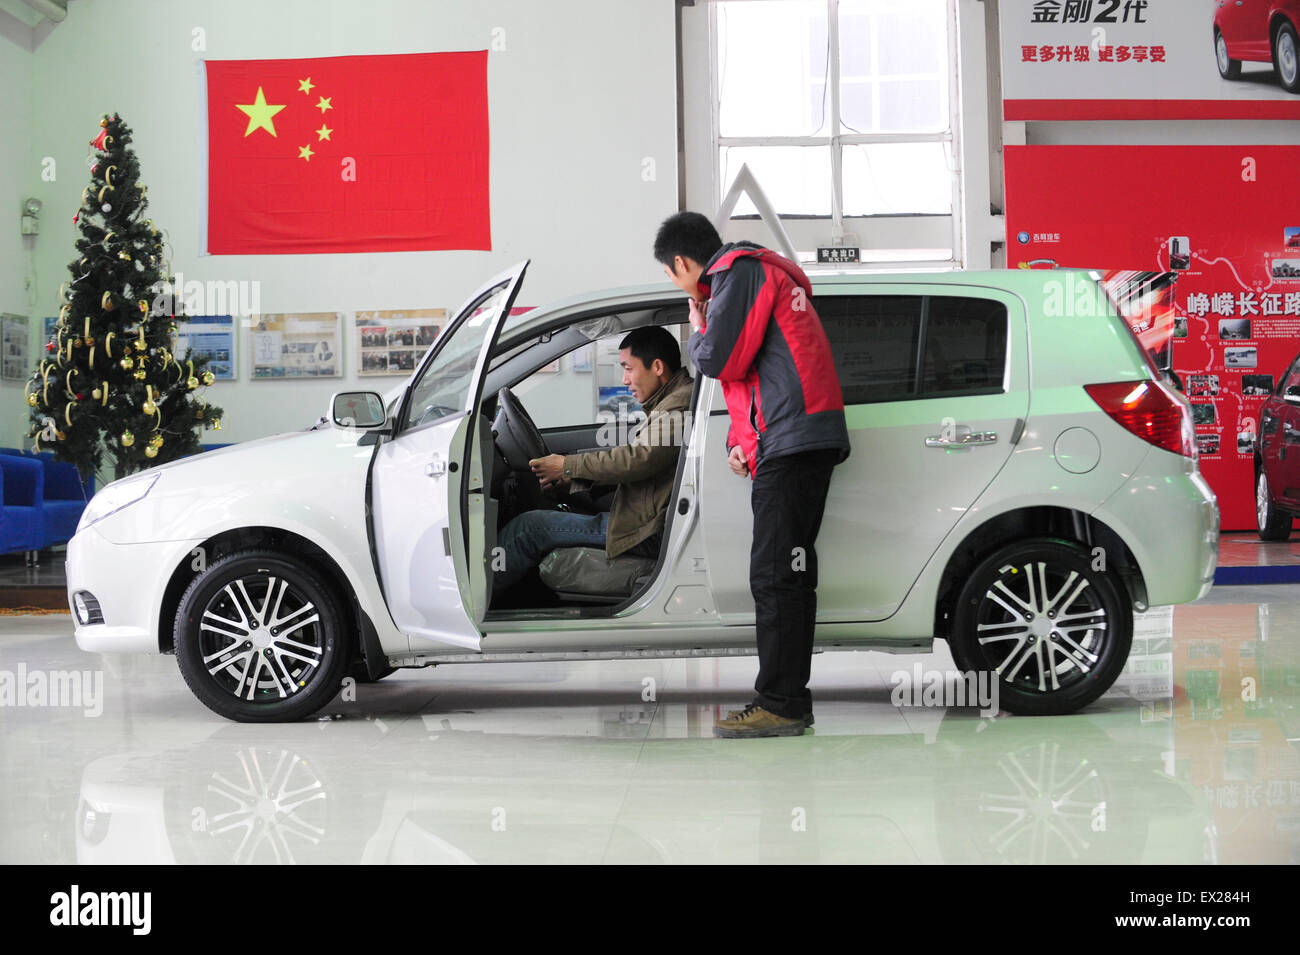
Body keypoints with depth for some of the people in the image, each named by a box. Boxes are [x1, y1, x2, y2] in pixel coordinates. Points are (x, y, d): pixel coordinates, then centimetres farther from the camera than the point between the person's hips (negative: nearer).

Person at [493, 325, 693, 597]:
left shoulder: (681, 405, -15)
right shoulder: (671, 401, 19)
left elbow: (638, 460, -24)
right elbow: (634, 456, 22)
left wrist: (568, 466, -13)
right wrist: (574, 476, 11)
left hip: (649, 532, -11)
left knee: (529, 526, -9)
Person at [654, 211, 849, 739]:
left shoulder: (739, 270, -4)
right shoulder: (763, 272, 28)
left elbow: (718, 360, -13)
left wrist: (698, 332, 9)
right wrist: (742, 441, 19)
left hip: (790, 442, -10)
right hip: (811, 439, 10)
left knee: (774, 576, -10)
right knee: (789, 573, 11)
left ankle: (779, 704, -8)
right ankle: (791, 701, 15)